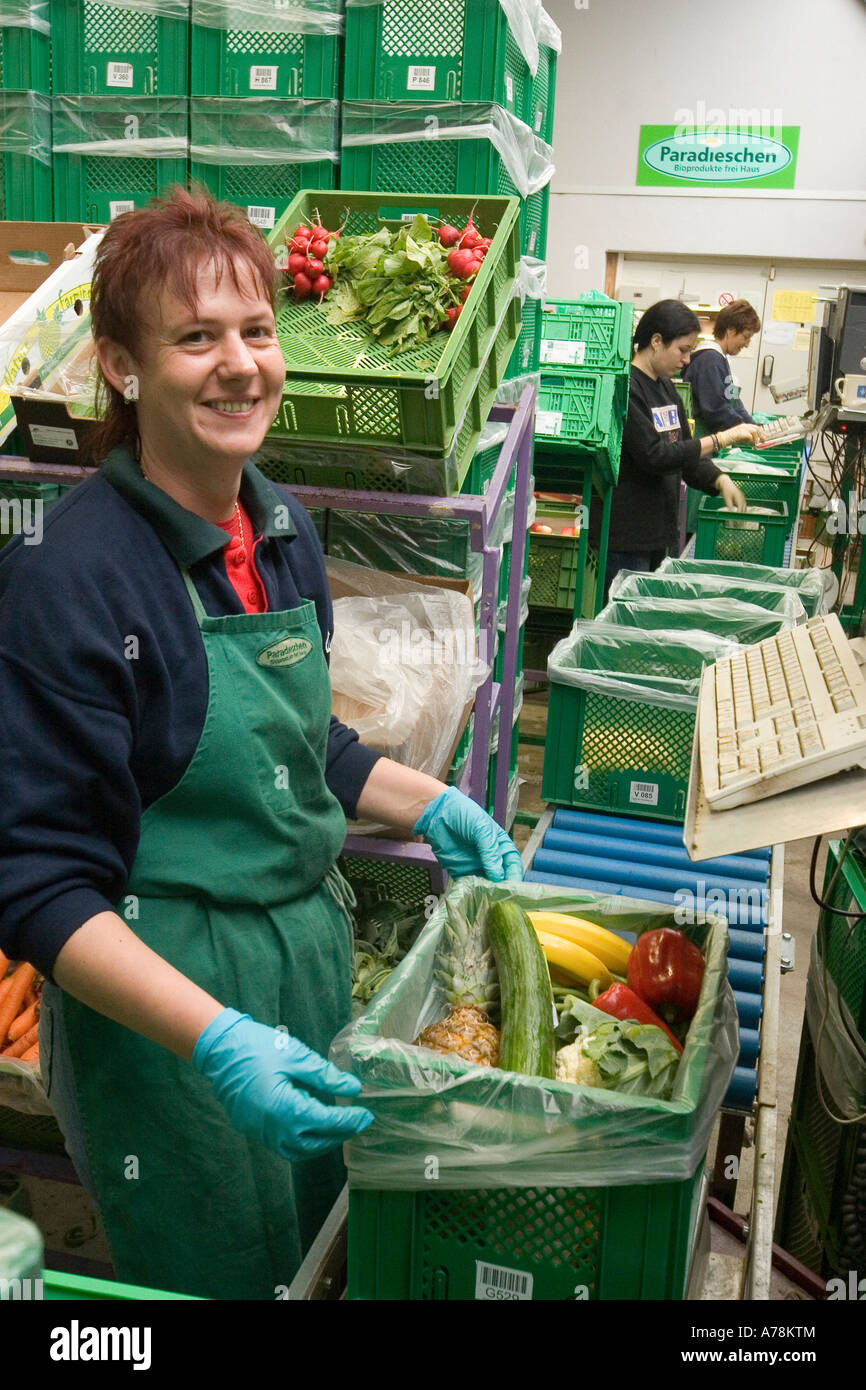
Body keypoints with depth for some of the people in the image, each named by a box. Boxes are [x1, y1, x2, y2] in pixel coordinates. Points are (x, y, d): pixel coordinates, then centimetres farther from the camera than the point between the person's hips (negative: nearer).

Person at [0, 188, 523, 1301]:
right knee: (214, 1276, 16)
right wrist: (215, 1041, -30)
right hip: (162, 1003, -7)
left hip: (316, 950, 7)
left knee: (321, 1243, 26)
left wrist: (430, 807, 4)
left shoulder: (283, 529, 1)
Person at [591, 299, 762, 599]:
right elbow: (654, 456, -22)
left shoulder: (666, 387, 14)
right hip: (625, 535, -9)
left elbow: (684, 451, 19)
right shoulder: (625, 388, -15)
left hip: (660, 529, 9)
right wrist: (720, 439, -20)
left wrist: (719, 480, 1)